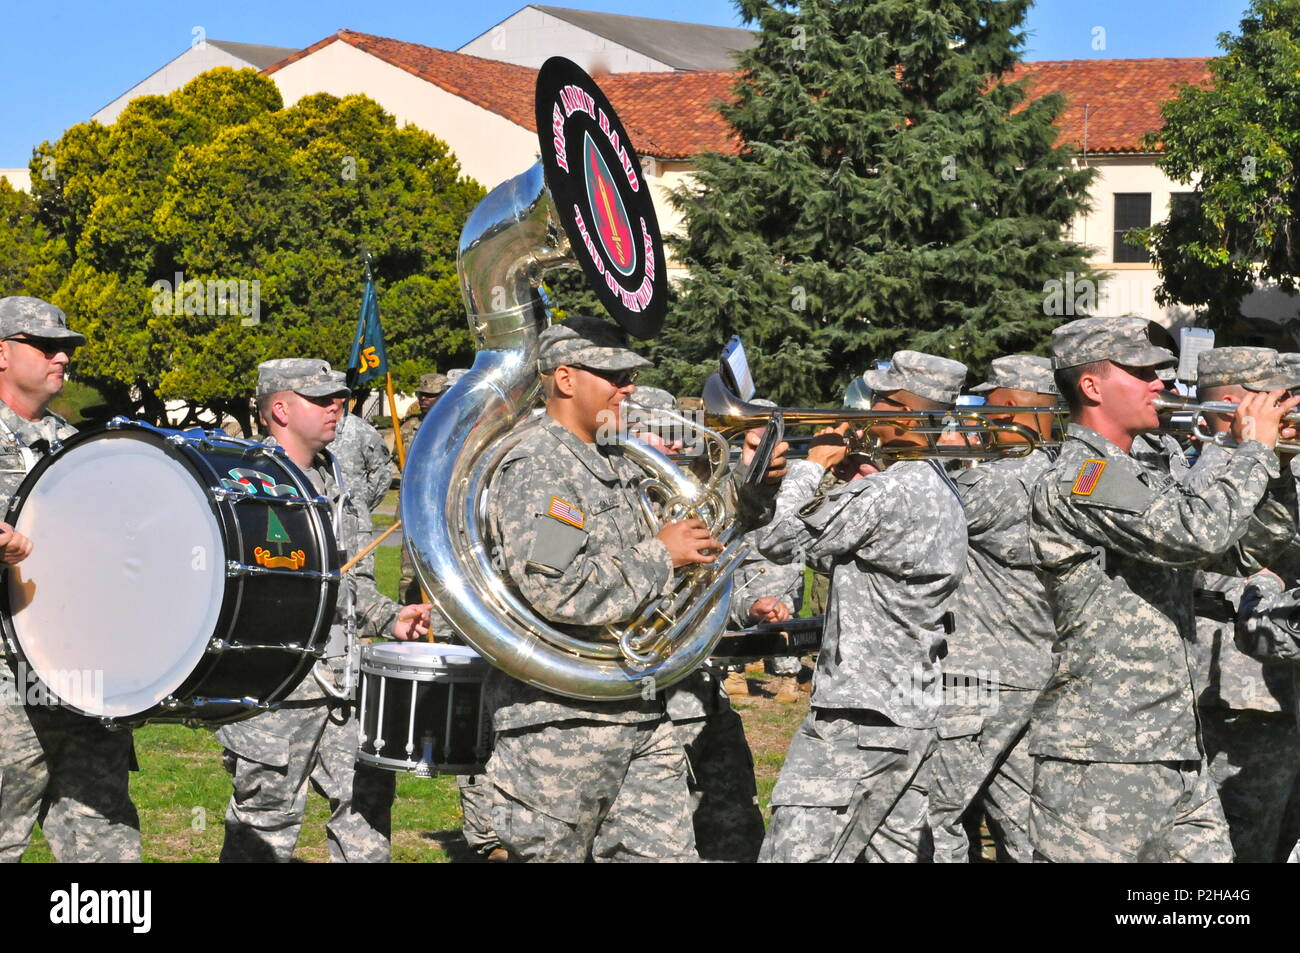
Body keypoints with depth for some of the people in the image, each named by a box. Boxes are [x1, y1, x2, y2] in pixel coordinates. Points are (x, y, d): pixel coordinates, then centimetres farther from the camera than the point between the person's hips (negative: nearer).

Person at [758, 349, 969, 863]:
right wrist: (859, 482, 13)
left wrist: (811, 465, 2)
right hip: (916, 718, 10)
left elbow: (779, 541, -9)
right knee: (895, 851, 12)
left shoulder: (882, 494, -17)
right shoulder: (944, 491, 13)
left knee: (795, 853, -10)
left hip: (857, 719, -10)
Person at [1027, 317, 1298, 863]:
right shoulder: (1078, 480, -12)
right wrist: (1255, 448, -8)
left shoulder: (1144, 483, 20)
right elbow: (1199, 531, -24)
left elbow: (1243, 549, 22)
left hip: (1175, 757, 9)